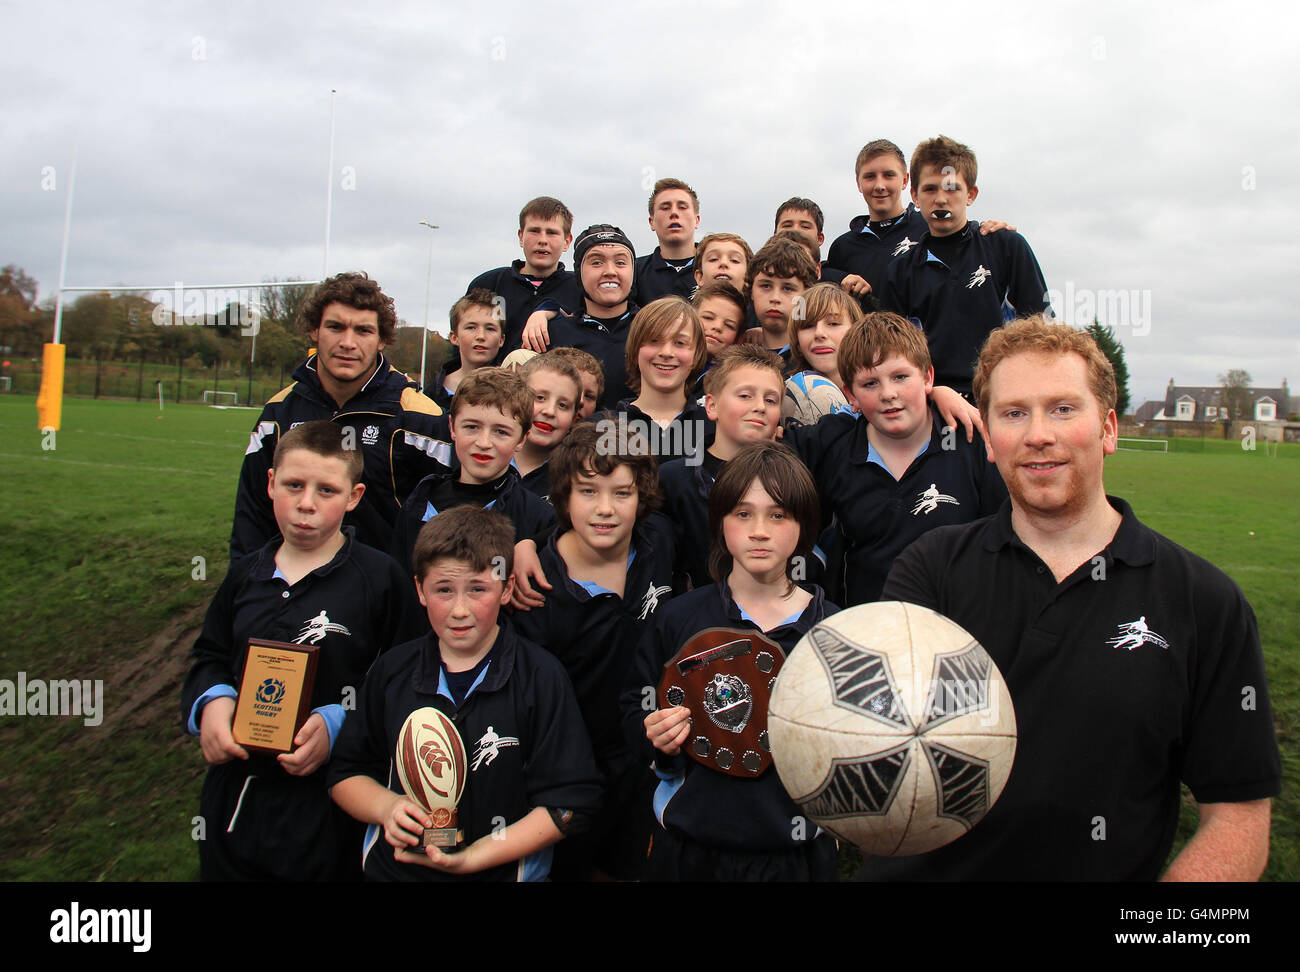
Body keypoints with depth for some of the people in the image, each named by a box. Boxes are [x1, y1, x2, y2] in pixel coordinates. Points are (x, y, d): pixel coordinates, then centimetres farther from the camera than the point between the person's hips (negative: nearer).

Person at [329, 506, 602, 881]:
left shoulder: (541, 677, -5)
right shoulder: (392, 671, 6)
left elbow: (570, 801, -7)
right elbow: (346, 773, 15)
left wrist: (475, 856, -12)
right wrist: (387, 806, -5)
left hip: (502, 873, -4)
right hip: (391, 867, 4)